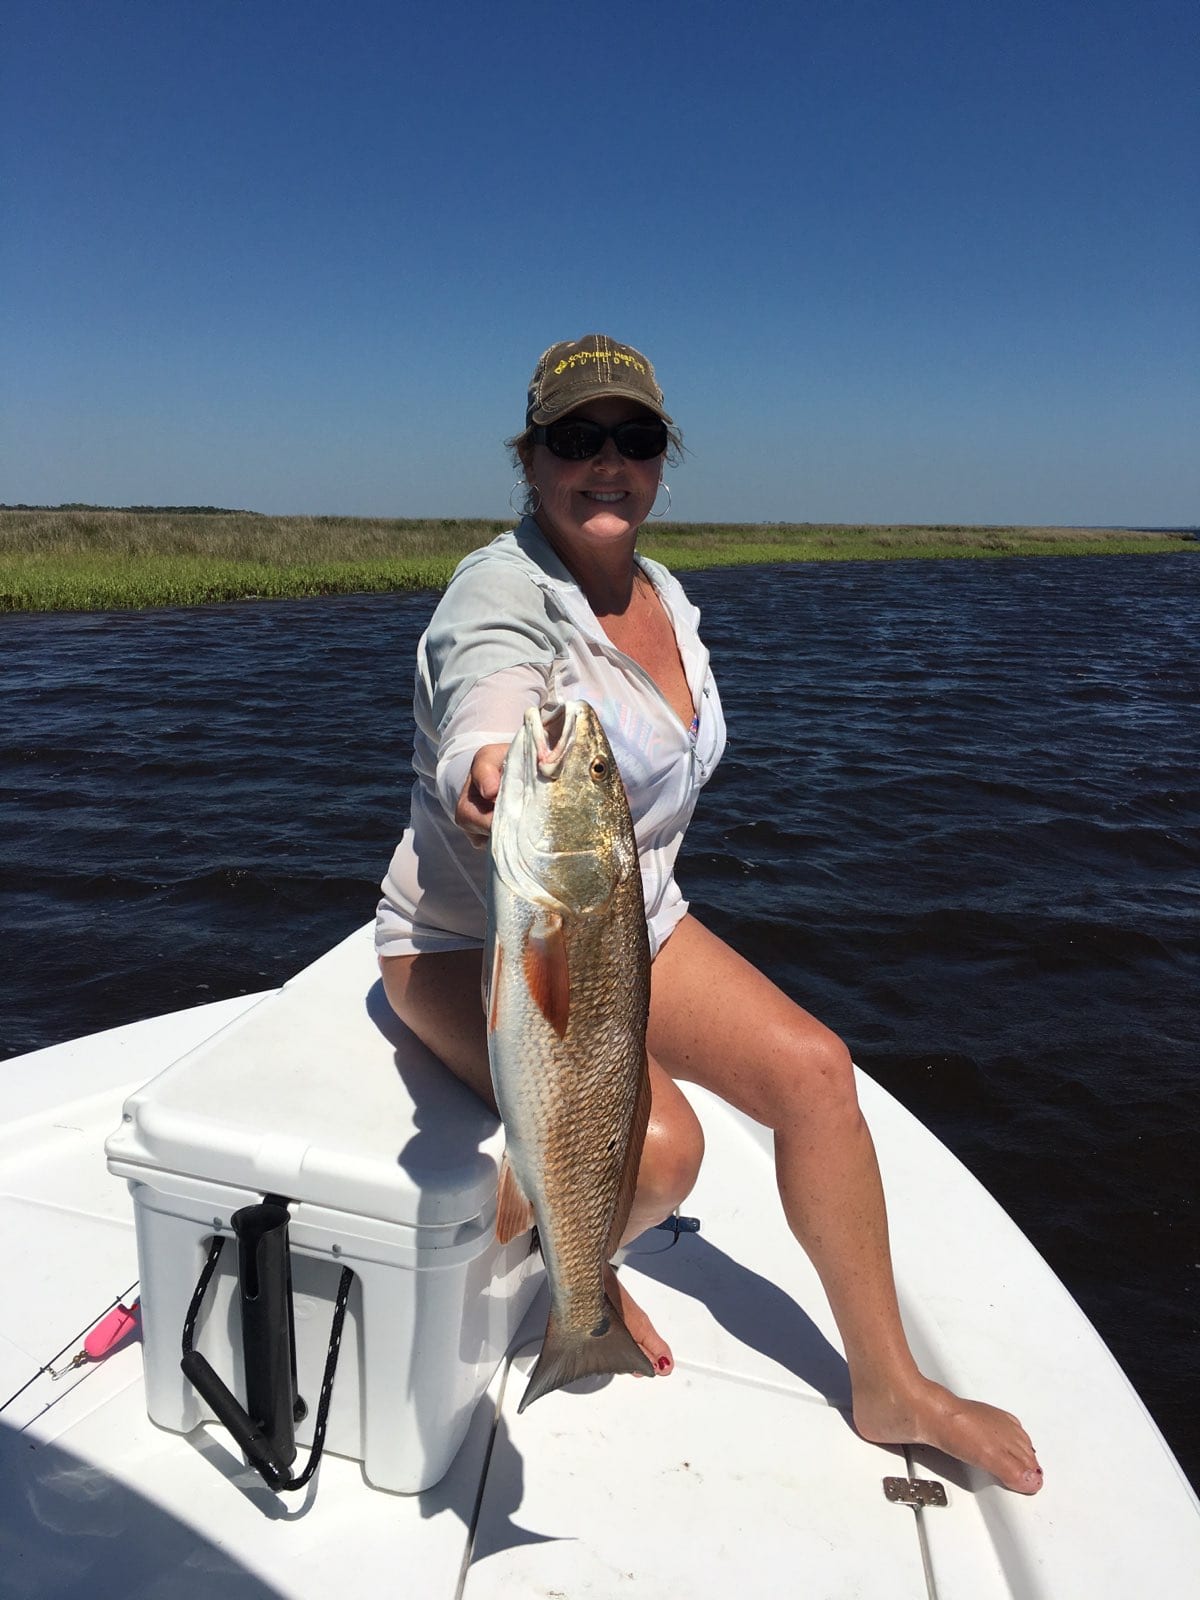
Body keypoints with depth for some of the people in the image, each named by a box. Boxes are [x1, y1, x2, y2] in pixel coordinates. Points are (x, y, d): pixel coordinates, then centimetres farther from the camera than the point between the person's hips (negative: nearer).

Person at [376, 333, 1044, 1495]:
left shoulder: (665, 598, 4)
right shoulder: (501, 592, -20)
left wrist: (639, 914, 17)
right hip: (475, 946, -6)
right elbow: (485, 714, -43)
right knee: (656, 1146, -27)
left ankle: (888, 1387, 10)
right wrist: (490, 773, -66)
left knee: (811, 1067, -8)